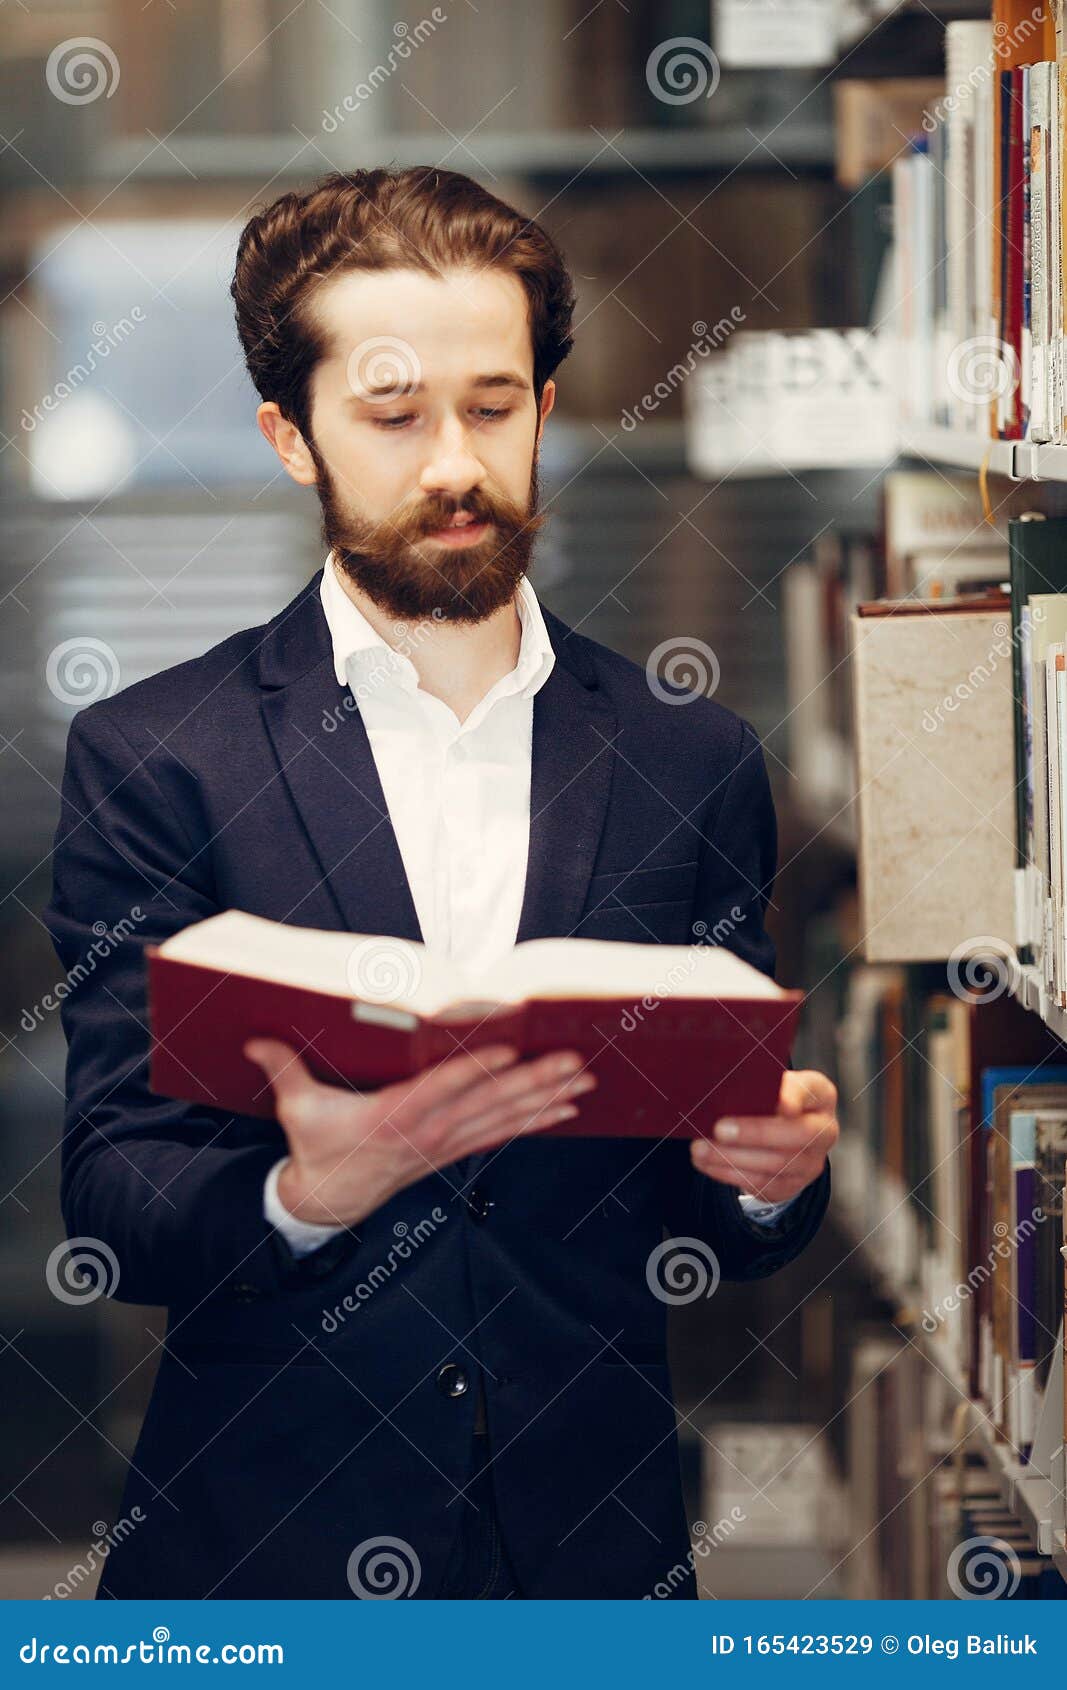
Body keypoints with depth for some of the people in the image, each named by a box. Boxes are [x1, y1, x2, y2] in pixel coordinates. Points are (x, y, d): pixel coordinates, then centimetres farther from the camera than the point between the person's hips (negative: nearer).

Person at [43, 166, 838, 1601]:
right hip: (261, 1538, -2)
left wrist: (777, 1171, -13)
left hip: (594, 1540, 2)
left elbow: (718, 1236, 9)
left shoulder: (695, 759, 5)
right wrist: (308, 1194, -26)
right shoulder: (150, 757, -3)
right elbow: (108, 1200, -7)